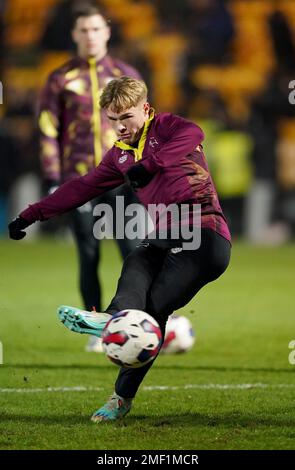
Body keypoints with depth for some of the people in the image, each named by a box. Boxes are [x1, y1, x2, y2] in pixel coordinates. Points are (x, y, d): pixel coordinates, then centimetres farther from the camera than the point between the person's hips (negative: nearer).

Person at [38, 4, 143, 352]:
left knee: (133, 250, -10)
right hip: (79, 181, 0)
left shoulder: (126, 75, 9)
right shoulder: (60, 80, 5)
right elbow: (48, 132, 4)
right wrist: (53, 182, -2)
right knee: (88, 257, 1)